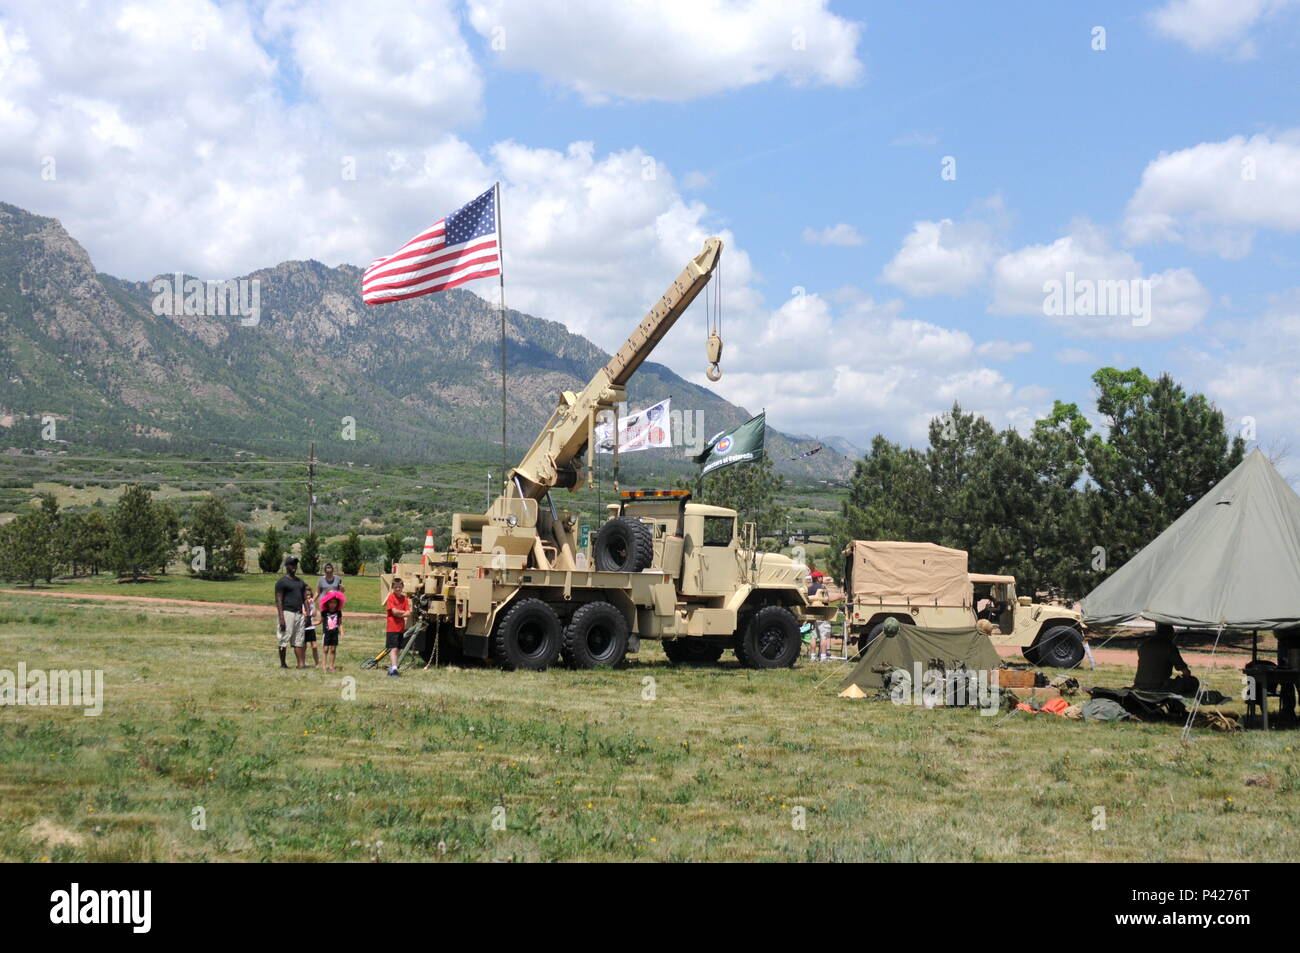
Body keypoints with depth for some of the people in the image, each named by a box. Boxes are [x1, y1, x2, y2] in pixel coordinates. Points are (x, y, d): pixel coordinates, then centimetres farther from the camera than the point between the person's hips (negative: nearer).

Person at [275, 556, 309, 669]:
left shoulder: (300, 582, 18)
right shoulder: (282, 582, -4)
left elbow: (305, 599, 19)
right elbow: (278, 600, -9)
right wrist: (281, 618, -17)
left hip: (299, 613, 7)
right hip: (287, 612, -7)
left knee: (299, 641, 5)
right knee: (284, 639, -2)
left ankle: (301, 663, 2)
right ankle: (283, 664, 4)